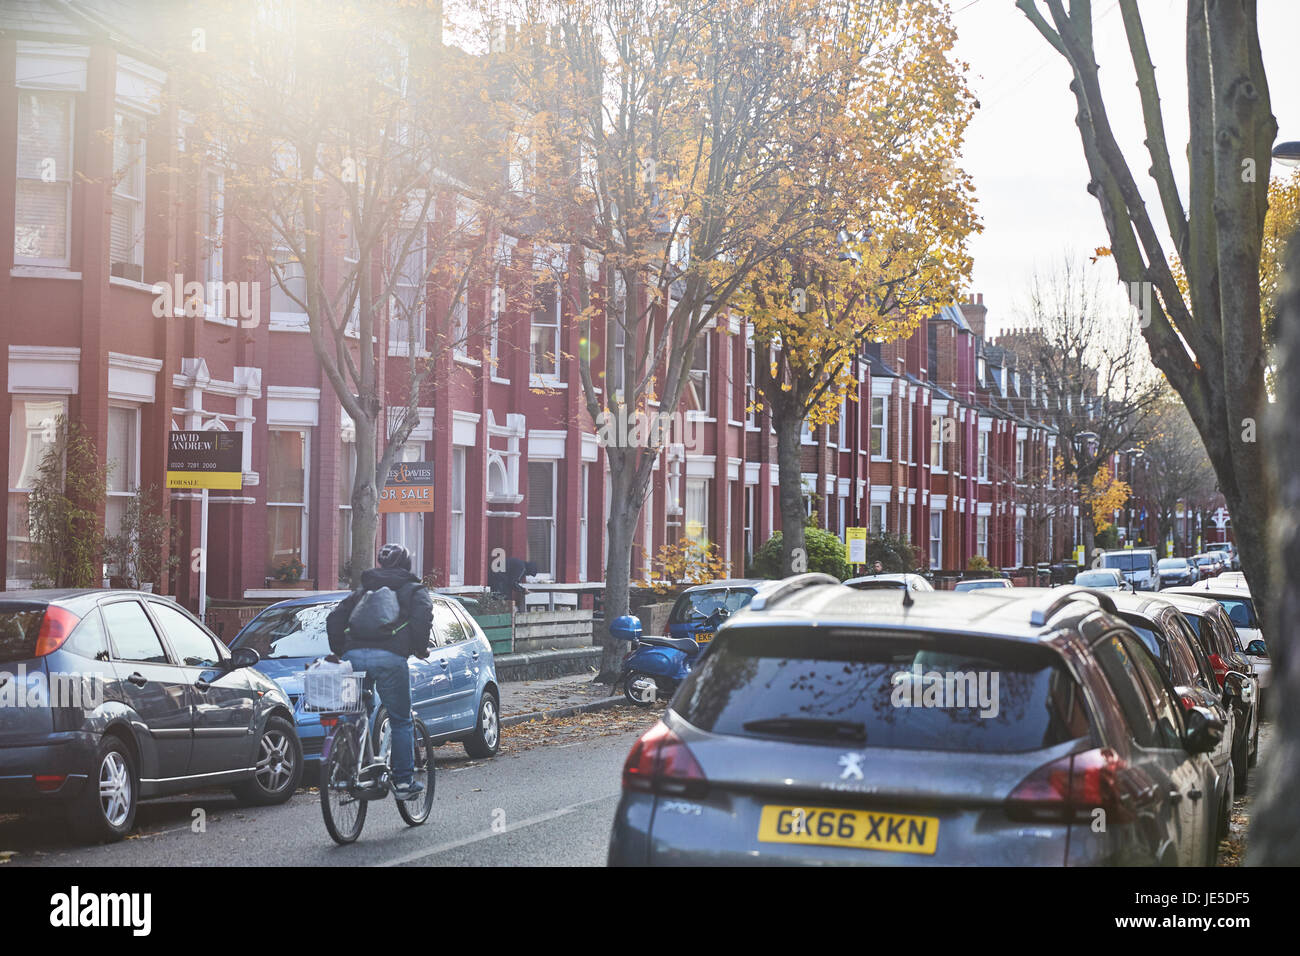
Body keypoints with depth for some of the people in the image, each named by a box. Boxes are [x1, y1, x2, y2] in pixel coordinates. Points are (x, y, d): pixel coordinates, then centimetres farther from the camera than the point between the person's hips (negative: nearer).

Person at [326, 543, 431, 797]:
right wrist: (420, 648, 8)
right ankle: (404, 781, 7)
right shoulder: (415, 590, 18)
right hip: (389, 657, -3)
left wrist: (341, 652, 26)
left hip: (353, 656, 3)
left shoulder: (363, 591, 29)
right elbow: (422, 617, -3)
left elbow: (334, 619, 20)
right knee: (401, 721, 7)